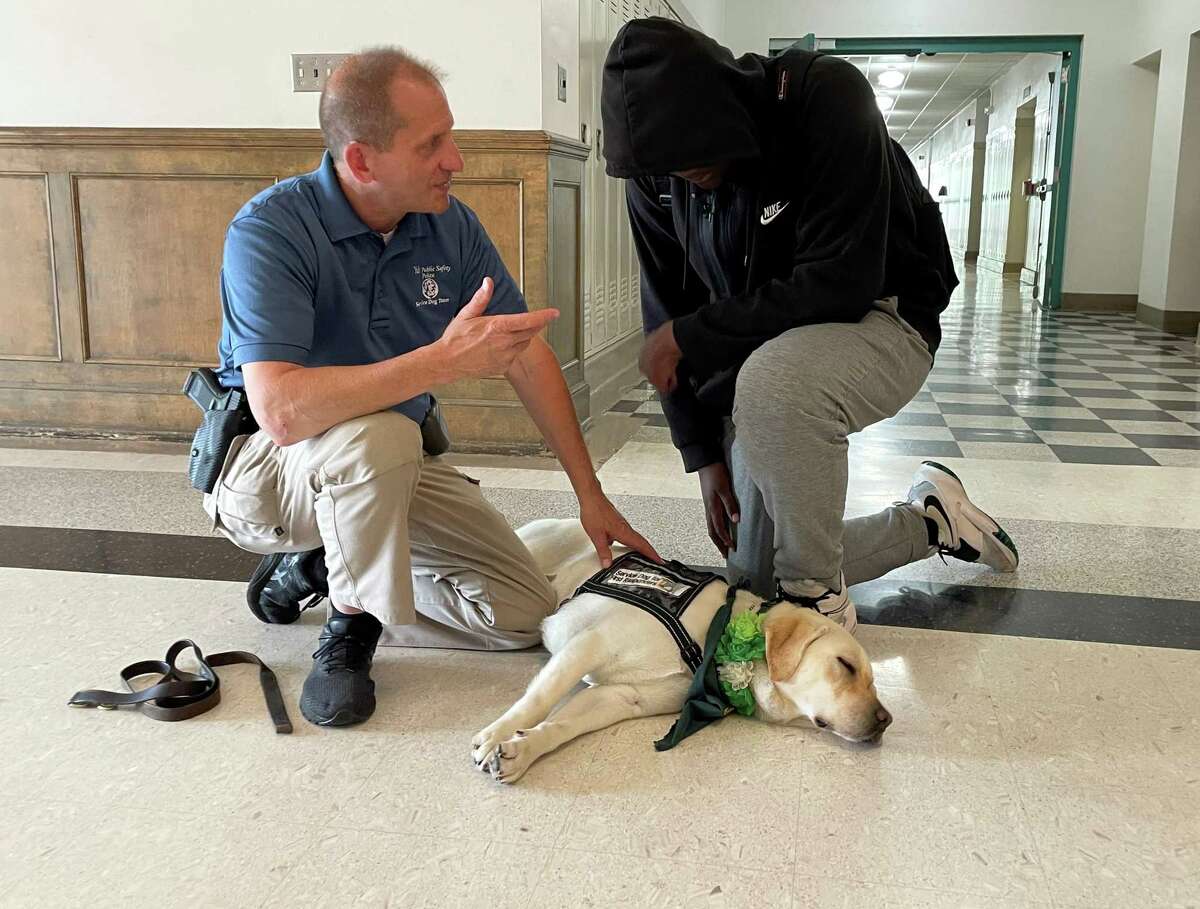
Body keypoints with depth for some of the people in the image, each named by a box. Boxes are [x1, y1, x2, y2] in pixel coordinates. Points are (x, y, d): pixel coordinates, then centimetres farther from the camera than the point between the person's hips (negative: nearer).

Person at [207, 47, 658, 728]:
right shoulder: (270, 230, -24)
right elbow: (281, 410, -37)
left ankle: (322, 567, 12)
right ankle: (350, 634, -13)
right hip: (266, 468, -5)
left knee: (527, 613, -3)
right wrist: (446, 360, -40)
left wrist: (590, 491, 2)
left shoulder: (452, 225, -7)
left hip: (396, 467, 6)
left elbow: (527, 354, 1)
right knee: (377, 435, -40)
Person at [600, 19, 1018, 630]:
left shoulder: (827, 97, -25)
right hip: (761, 356, 6)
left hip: (881, 321, -6)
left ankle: (820, 602, -20)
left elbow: (840, 285, -29)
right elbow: (669, 315, -2)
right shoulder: (654, 173, -9)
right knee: (755, 580, 7)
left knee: (770, 381, -42)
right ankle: (930, 521, 28)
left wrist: (692, 335, -24)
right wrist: (704, 455, -5)